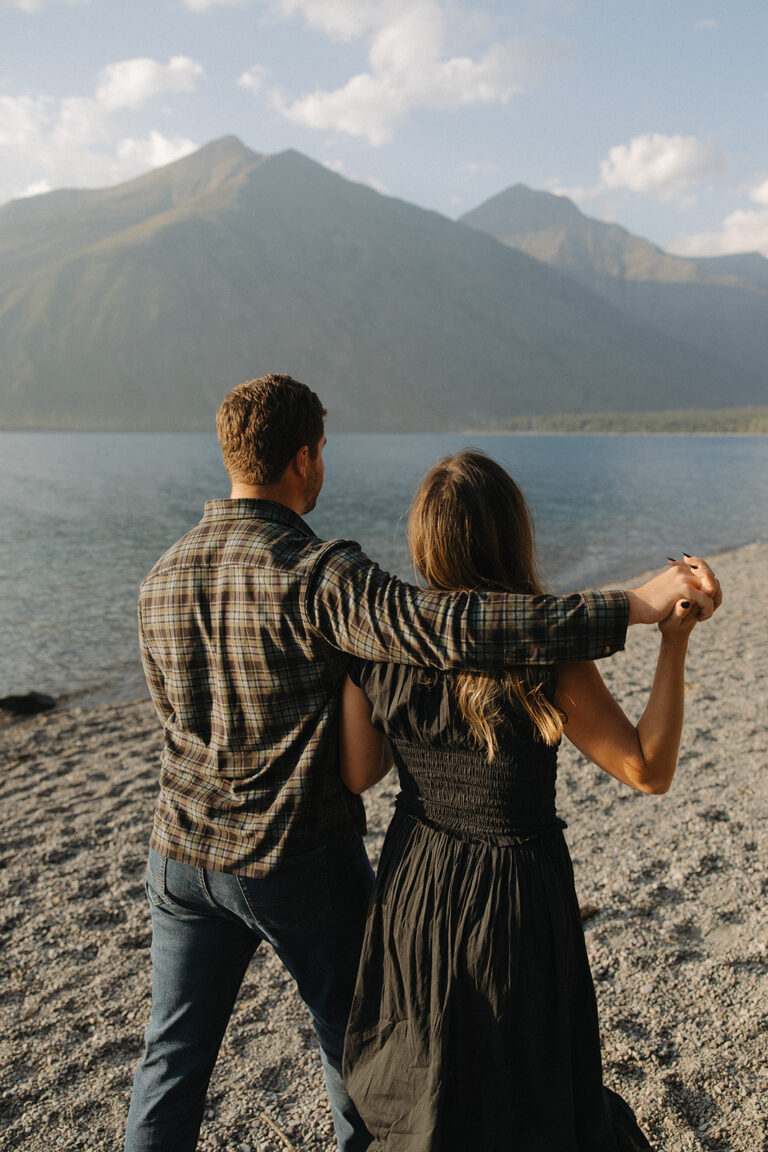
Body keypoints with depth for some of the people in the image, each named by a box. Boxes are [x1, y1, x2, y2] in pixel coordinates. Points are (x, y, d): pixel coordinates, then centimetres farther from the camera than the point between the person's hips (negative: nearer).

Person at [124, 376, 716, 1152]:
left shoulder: (162, 579, -1)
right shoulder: (316, 574, -23)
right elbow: (451, 630, -37)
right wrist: (634, 606, -34)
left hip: (184, 855, 5)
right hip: (301, 864, -5)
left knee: (174, 1057, 20)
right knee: (352, 1031, 22)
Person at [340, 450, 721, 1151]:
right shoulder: (546, 656, -24)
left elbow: (357, 775, -2)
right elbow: (649, 771, -14)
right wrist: (676, 639, -17)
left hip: (412, 889, 4)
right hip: (514, 901, -4)